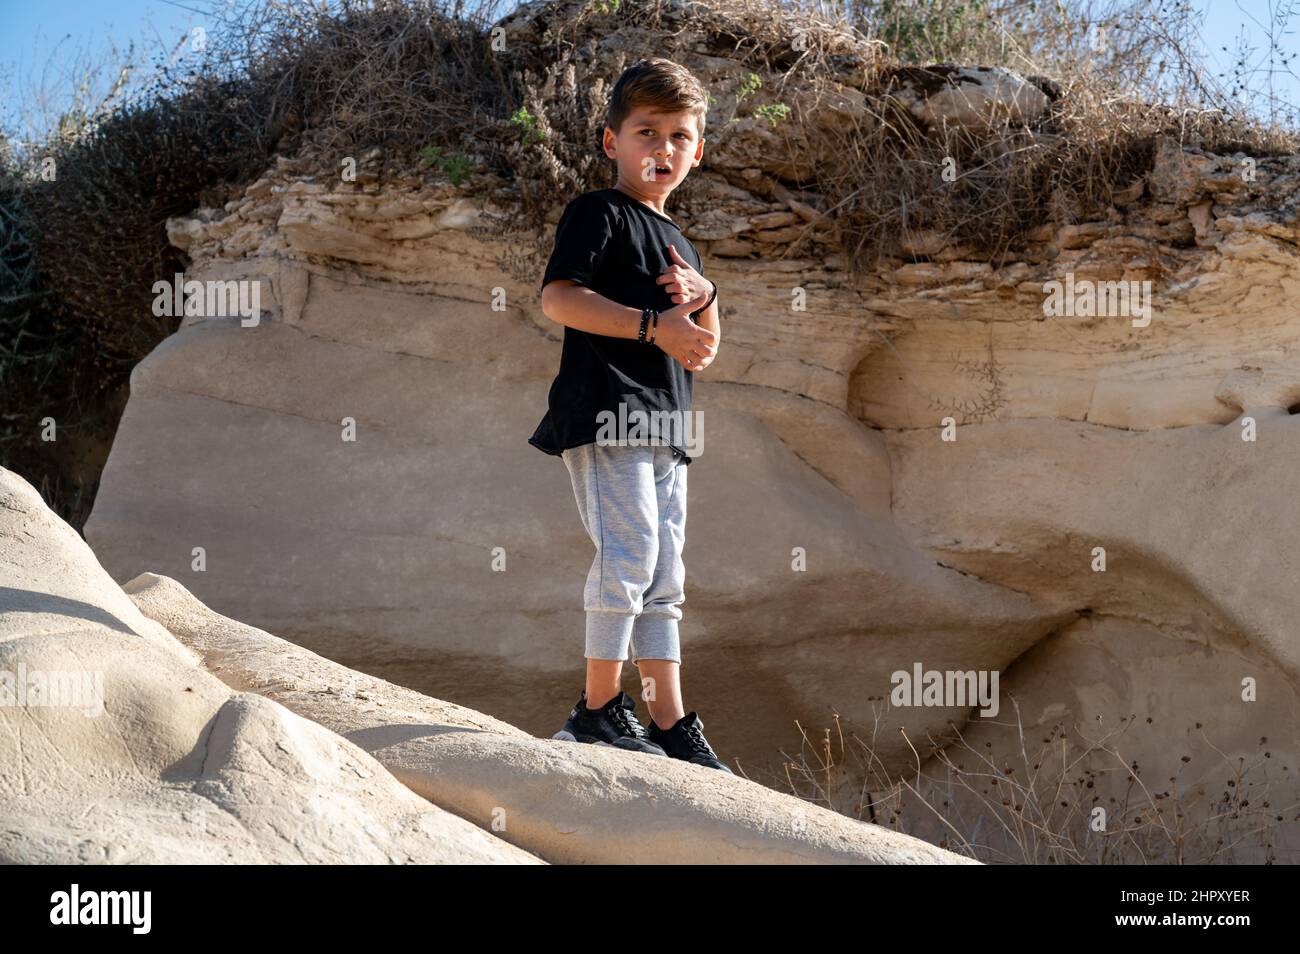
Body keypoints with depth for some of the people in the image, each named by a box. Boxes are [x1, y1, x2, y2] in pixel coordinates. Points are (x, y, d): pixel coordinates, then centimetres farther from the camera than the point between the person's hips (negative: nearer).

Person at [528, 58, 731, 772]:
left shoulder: (680, 246, 23)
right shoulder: (598, 213, -1)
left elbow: (700, 356, 23)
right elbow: (559, 298, -17)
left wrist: (703, 299, 2)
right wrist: (654, 325, -21)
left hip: (662, 425, 9)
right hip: (605, 411, -9)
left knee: (663, 577, 8)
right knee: (629, 551, -17)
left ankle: (671, 726, 11)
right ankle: (598, 709, -9)